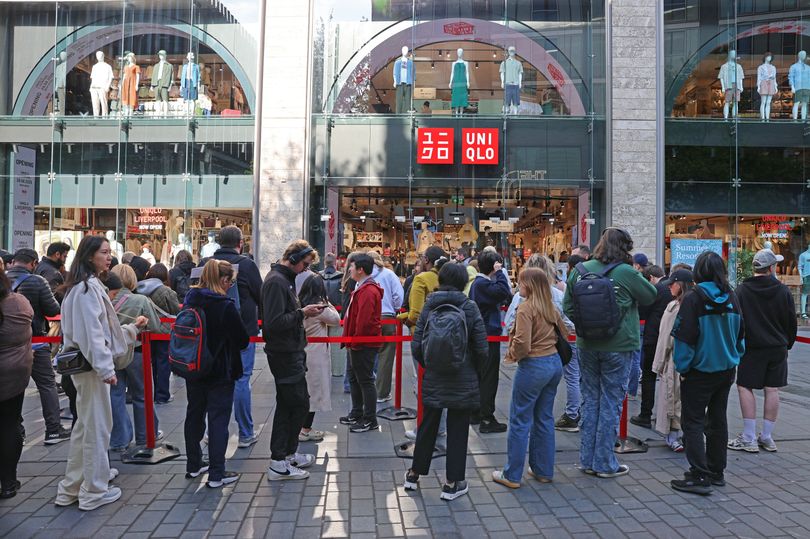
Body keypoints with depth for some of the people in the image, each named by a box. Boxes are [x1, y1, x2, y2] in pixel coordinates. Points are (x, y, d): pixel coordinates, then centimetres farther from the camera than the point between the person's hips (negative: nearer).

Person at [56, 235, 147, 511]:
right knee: (97, 426, 0)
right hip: (91, 365, -10)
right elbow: (92, 332, -22)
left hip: (86, 363, 10)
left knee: (86, 425, 18)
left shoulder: (90, 285, 15)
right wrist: (106, 368, -23)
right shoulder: (87, 287, -16)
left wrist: (132, 328, 27)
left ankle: (72, 487, 29)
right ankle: (94, 491, 11)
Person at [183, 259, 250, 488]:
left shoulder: (190, 300, 0)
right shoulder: (226, 306, -19)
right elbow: (243, 340, -14)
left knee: (194, 415, 18)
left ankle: (194, 465, 31)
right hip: (220, 372, -7)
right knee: (218, 419, 1)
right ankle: (216, 474, 5)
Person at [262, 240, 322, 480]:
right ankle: (280, 463, 5)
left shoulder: (285, 278, 15)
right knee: (299, 404, -4)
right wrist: (302, 313, -18)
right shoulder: (276, 281, -18)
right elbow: (275, 322, -25)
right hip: (285, 354, -10)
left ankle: (287, 454, 28)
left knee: (286, 405, 16)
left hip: (289, 352, 10)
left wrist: (304, 312, 5)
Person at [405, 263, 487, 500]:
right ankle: (453, 483, 17)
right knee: (457, 431, 9)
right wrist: (473, 369, 8)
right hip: (463, 381, -3)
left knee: (427, 426, 17)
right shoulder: (469, 308, -9)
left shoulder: (428, 307, -3)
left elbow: (416, 345, -5)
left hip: (432, 379, 3)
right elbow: (481, 349, -11)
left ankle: (414, 474, 30)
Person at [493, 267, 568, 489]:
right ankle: (543, 470, 26)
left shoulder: (526, 308, -16)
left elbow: (522, 344, -22)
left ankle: (512, 475, 12)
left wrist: (511, 356, -5)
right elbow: (564, 333, 17)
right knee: (544, 418, 17)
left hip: (533, 366, -8)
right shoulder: (551, 307, 6)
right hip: (555, 363, 8)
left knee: (520, 421, 3)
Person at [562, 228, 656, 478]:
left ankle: (587, 460, 22)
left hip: (587, 346, 4)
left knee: (590, 400, 14)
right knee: (610, 404, 6)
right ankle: (605, 464, 14)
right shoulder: (626, 273, -14)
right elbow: (651, 296, 2)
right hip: (618, 347, -4)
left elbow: (568, 305, 2)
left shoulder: (580, 270, -1)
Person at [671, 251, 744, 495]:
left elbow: (685, 336, -18)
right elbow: (740, 333, 11)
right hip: (726, 370, 6)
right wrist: (733, 358, 20)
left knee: (693, 422, 0)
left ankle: (700, 477, -2)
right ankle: (717, 472, 26)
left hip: (699, 372, -6)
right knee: (718, 421, 16)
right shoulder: (732, 298, 1)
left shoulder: (694, 298, -17)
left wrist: (682, 367, -8)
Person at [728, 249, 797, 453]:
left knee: (745, 387, 2)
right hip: (778, 348, 3)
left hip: (752, 347, -3)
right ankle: (767, 437, 16)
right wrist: (787, 344, 19)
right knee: (772, 390, 8)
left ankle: (749, 439, 1)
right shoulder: (784, 291, -1)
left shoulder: (742, 290, -8)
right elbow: (792, 322, 6)